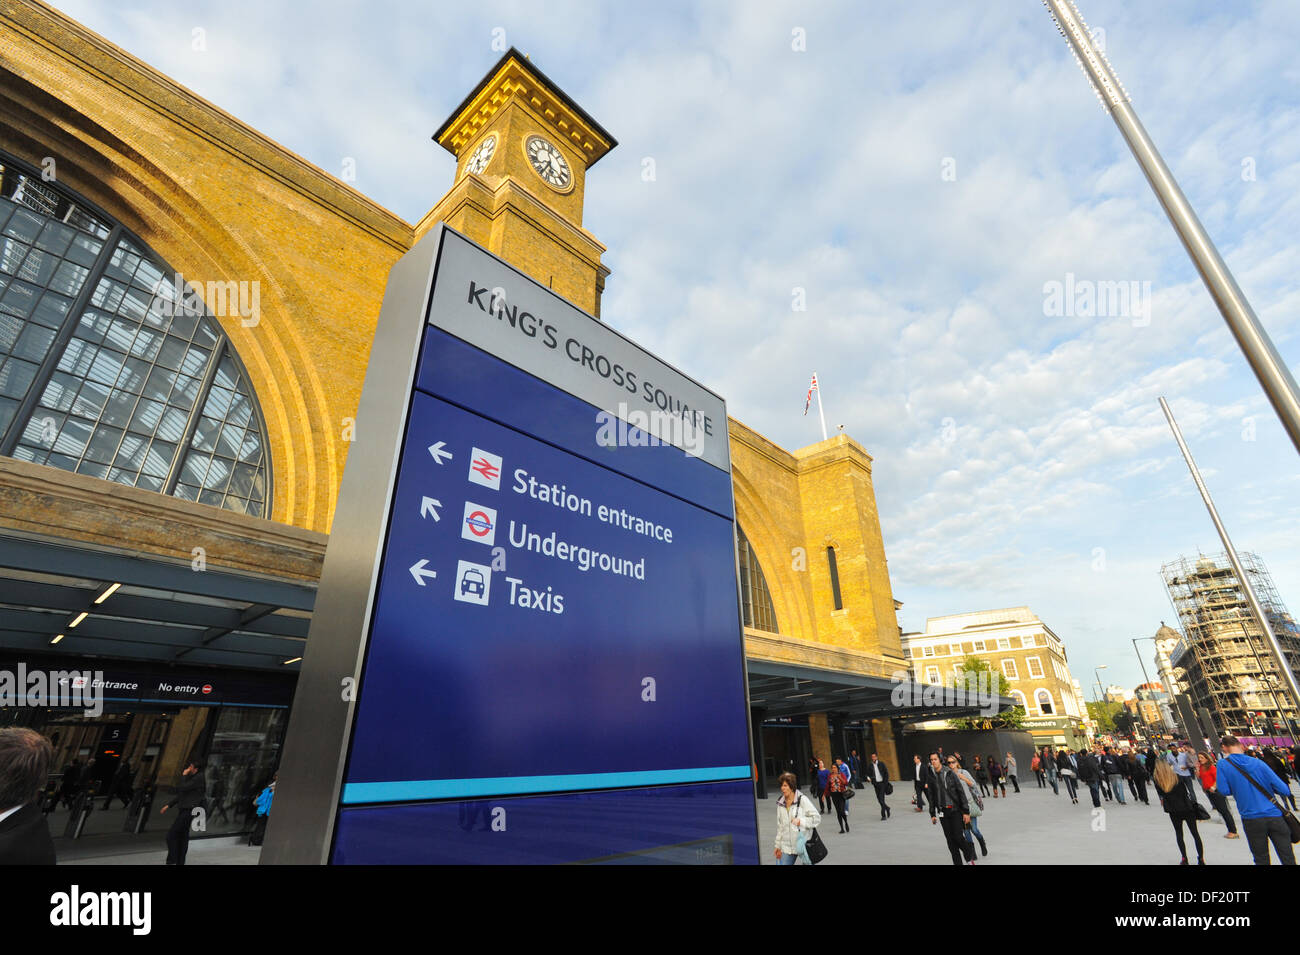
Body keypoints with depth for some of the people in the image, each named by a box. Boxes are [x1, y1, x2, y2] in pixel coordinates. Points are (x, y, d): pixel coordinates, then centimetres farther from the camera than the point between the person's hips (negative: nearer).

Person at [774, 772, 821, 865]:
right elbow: (780, 826, 12)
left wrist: (800, 821, -18)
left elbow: (817, 818, -8)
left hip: (802, 844, -4)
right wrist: (778, 846, 13)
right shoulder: (780, 803, 5)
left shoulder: (802, 800, -10)